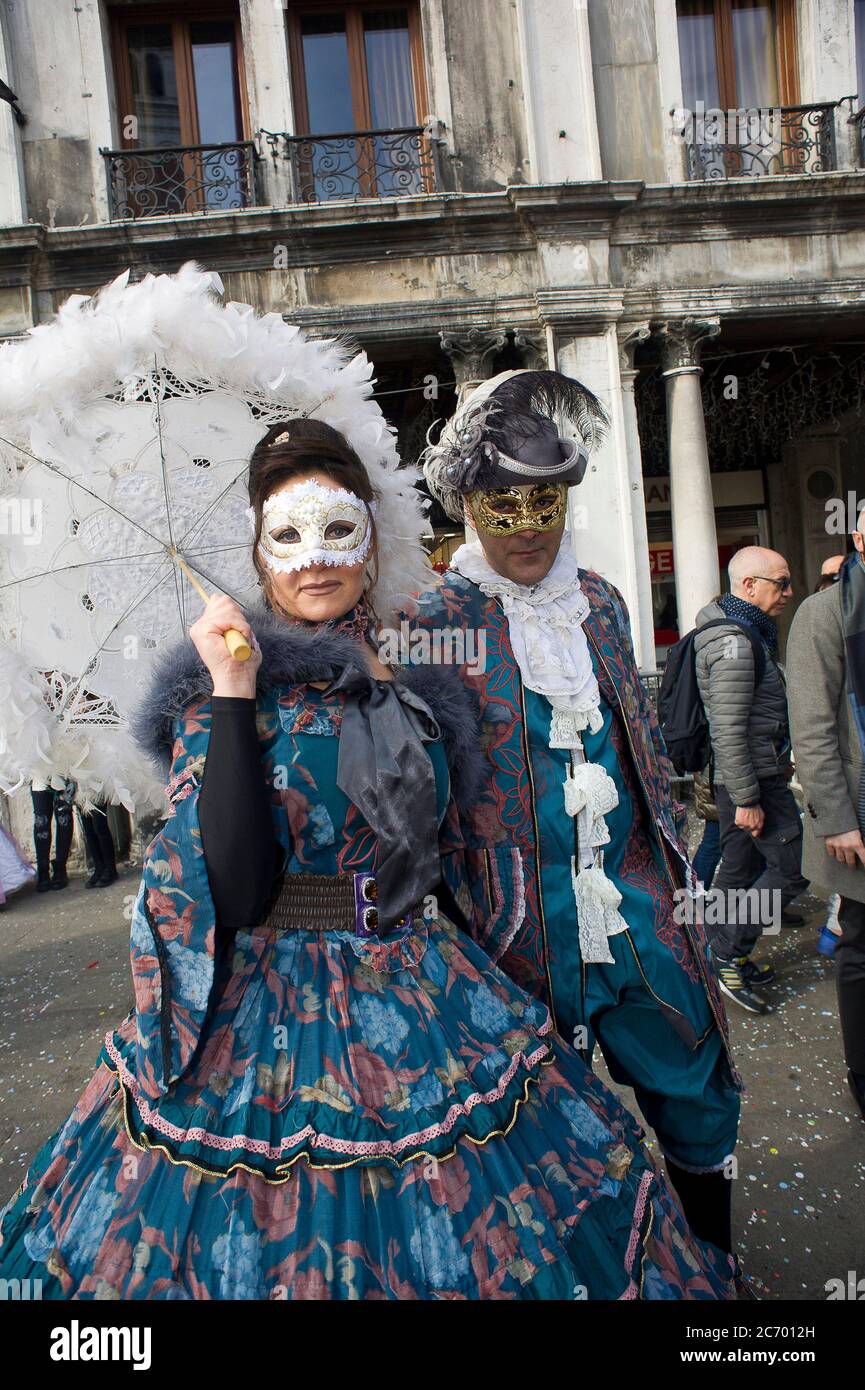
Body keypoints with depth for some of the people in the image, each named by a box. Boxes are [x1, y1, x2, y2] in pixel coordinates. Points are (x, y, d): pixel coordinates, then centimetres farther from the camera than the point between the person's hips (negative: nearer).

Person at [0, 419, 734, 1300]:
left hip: (423, 1009, 5)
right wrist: (232, 693, -23)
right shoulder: (219, 687, -10)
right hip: (269, 1019, -4)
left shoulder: (414, 685, 4)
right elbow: (236, 895, -22)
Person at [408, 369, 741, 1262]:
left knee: (701, 1095, 17)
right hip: (526, 919, -5)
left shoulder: (600, 602, 8)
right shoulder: (435, 623, -8)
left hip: (636, 897, 5)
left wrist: (673, 871, 16)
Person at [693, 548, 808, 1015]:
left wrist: (780, 761, 27)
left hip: (742, 777, 10)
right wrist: (747, 799, -23)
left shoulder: (745, 632, 15)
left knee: (740, 871, 14)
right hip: (753, 779, -10)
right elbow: (728, 730, -25)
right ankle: (731, 957, 1)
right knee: (793, 866, -5)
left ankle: (726, 962, 24)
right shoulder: (735, 642, -20)